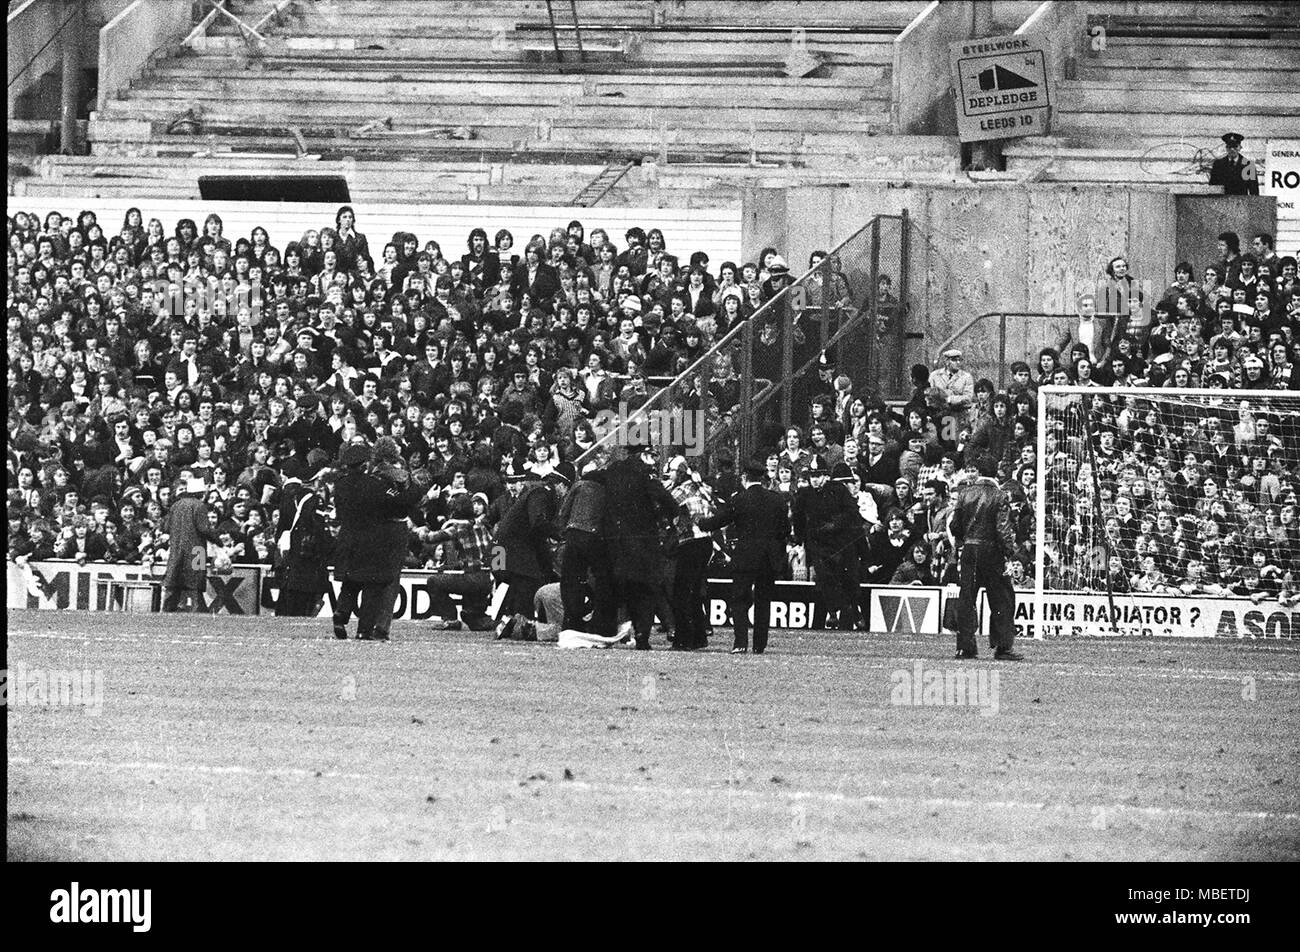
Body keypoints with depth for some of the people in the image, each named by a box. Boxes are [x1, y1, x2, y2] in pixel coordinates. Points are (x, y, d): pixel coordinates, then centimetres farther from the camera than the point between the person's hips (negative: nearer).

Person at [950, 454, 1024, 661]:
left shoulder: (965, 493, 1)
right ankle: (1003, 647, -1)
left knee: (967, 598, 8)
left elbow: (955, 524, 4)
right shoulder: (999, 497, -9)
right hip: (991, 550, -3)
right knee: (1002, 599, 3)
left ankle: (965, 647, 7)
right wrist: (1011, 551, -5)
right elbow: (1003, 529, -13)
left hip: (969, 550, 3)